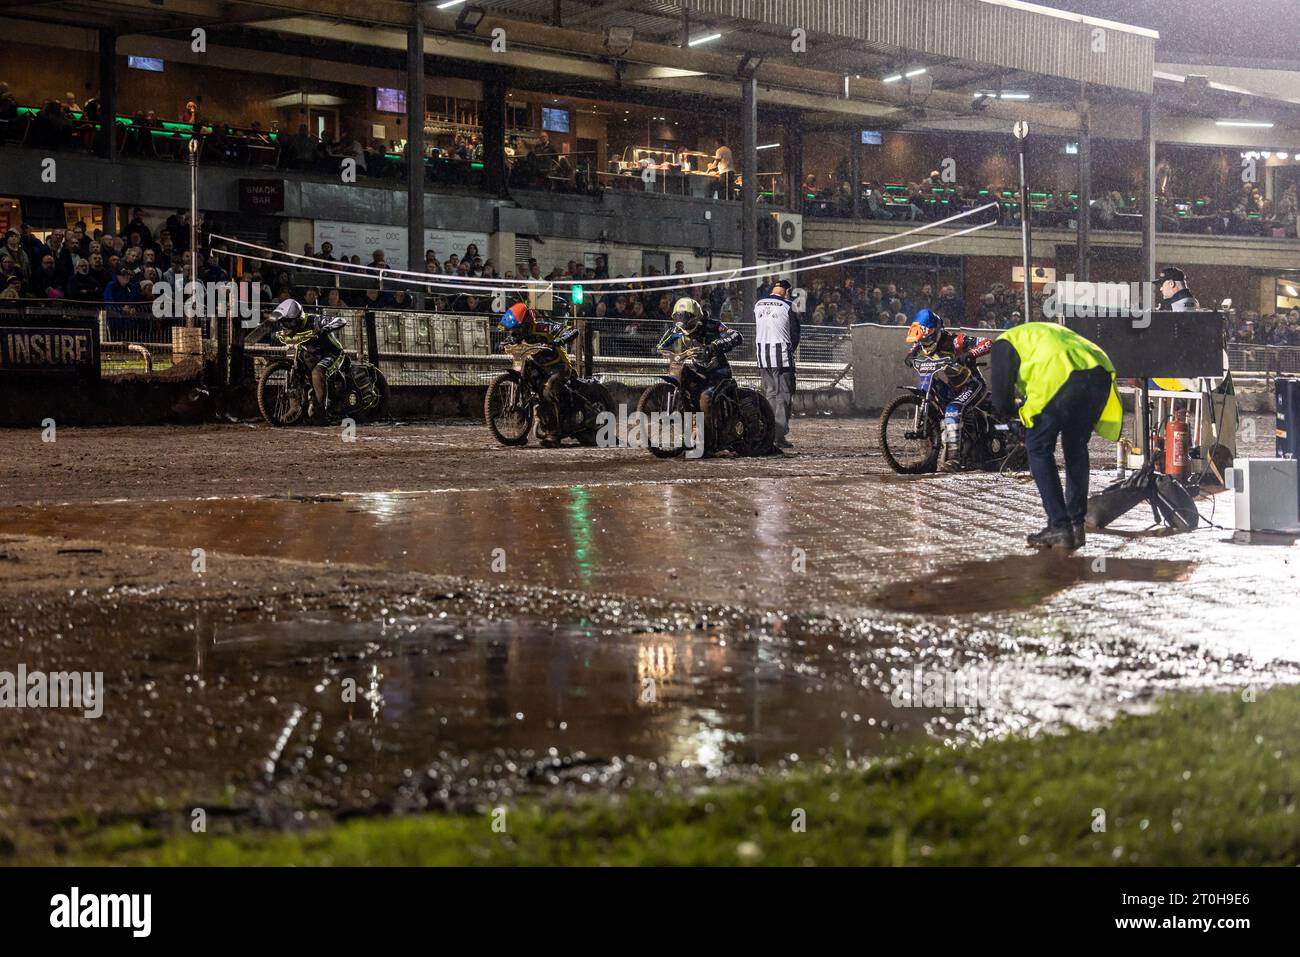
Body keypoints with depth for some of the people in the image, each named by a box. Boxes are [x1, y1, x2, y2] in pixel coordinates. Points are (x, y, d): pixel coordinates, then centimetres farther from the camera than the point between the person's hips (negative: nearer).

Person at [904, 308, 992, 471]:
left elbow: (988, 343, -30)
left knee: (952, 410, -30)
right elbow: (916, 344, 21)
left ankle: (954, 457, -36)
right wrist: (911, 354, -2)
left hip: (973, 385, -9)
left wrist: (969, 355, -46)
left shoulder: (954, 341, -26)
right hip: (953, 387, 9)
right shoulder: (926, 344, -5)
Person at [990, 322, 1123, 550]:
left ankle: (1059, 527, 2)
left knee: (1038, 449, 7)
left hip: (1062, 378, -6)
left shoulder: (1003, 345, 22)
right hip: (1101, 372, 6)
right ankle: (1076, 524, 22)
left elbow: (1001, 400, 13)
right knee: (1076, 448, 21)